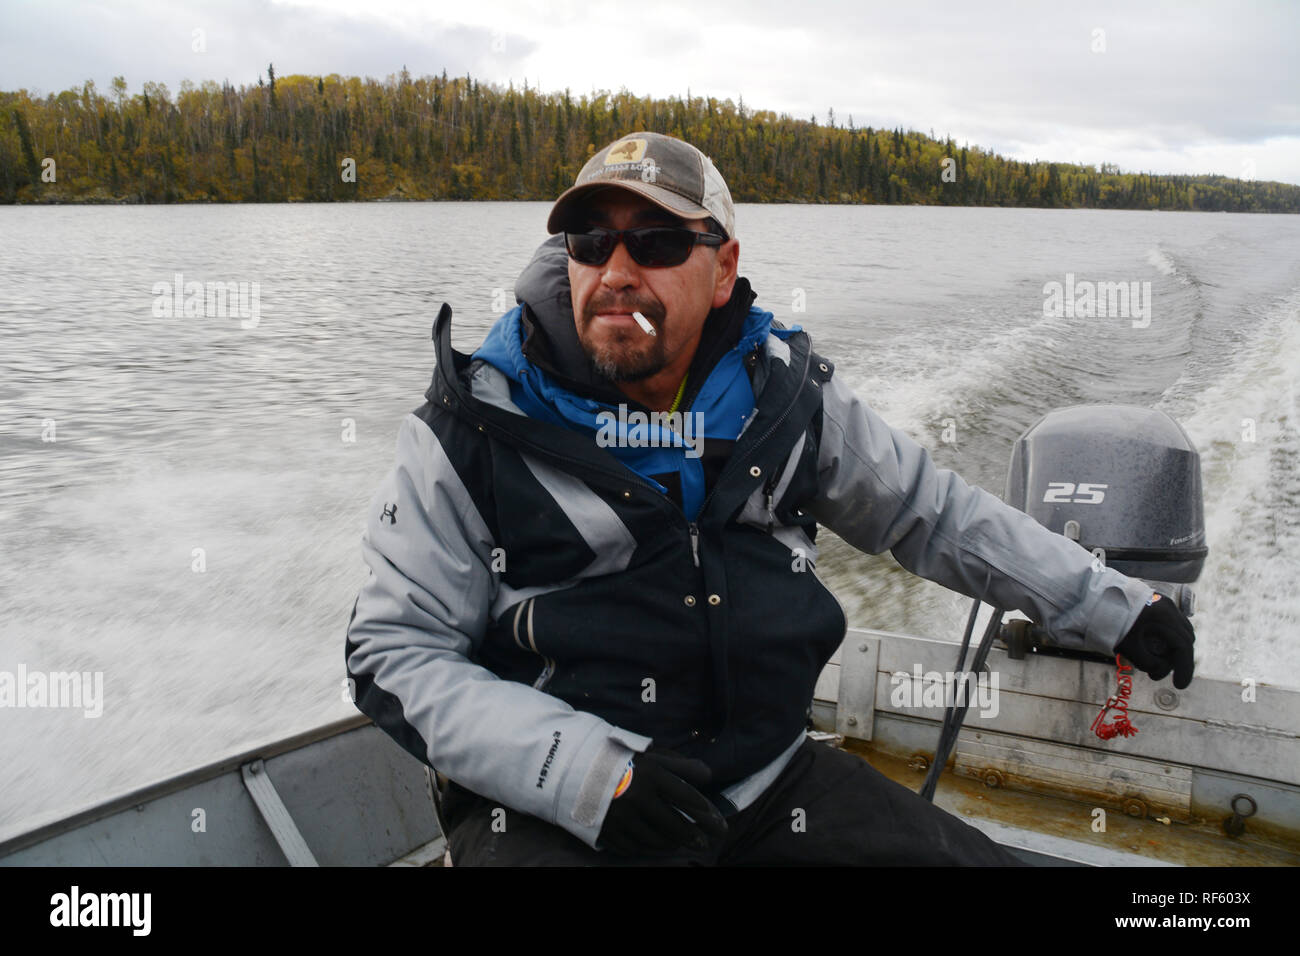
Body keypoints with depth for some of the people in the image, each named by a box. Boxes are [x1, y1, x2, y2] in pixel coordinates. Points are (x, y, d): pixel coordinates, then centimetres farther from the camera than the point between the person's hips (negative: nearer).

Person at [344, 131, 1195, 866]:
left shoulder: (788, 393, 4)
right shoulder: (476, 427, -7)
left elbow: (935, 514, 16)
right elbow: (395, 655, -7)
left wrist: (1116, 607, 15)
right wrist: (587, 773, -20)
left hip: (771, 780, 4)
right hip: (547, 808, -3)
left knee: (982, 859, -6)